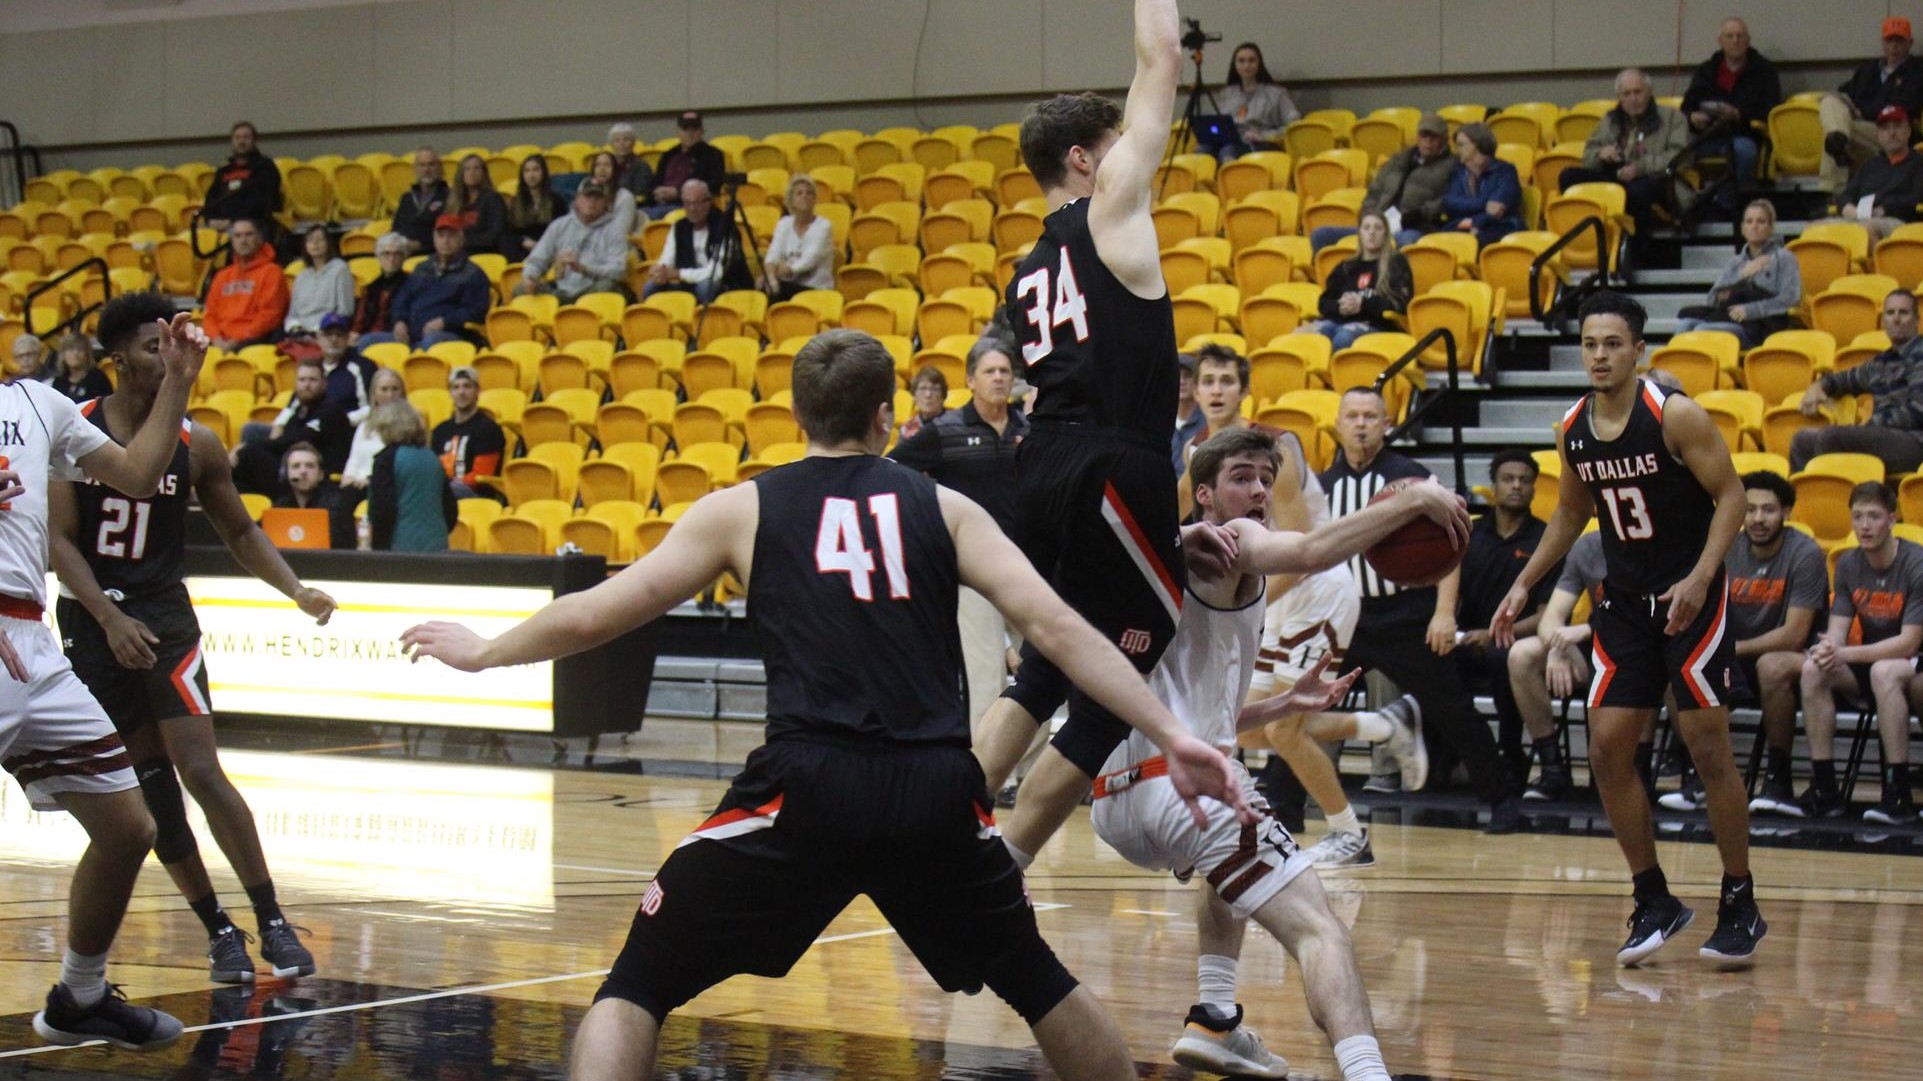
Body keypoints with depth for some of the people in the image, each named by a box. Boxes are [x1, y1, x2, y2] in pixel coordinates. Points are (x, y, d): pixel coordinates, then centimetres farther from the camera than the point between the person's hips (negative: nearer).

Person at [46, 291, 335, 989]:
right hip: (90, 620, 0)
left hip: (164, 615, 0)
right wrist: (111, 619, -22)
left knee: (200, 771, -13)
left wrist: (298, 592, -5)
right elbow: (58, 541, -10)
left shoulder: (195, 445, -2)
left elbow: (239, 532, 9)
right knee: (147, 784, 3)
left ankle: (272, 923, -8)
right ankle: (218, 930, 11)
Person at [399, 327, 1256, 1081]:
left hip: (806, 786, -2)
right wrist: (1170, 736, 2)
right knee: (1039, 983, 27)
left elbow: (592, 616, 15)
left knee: (637, 988, 9)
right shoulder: (943, 508, 15)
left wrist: (482, 653, 32)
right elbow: (1053, 626, 3)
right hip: (936, 788, 2)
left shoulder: (742, 509, 13)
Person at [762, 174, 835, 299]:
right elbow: (773, 255, -5)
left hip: (816, 289, -3)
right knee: (766, 287, -29)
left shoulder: (823, 227, -4)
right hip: (790, 285, 3)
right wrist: (770, 274, -26)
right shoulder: (784, 224, 9)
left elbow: (808, 262, -15)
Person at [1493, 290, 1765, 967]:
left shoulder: (1675, 416, -15)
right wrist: (1524, 584, 11)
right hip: (1624, 604, 6)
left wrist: (1701, 576, -25)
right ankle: (1655, 903, 13)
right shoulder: (1573, 430, 3)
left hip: (1691, 600, -6)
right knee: (1607, 750, 1)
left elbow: (1730, 495, -13)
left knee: (1709, 750, -5)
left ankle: (1741, 907, 8)